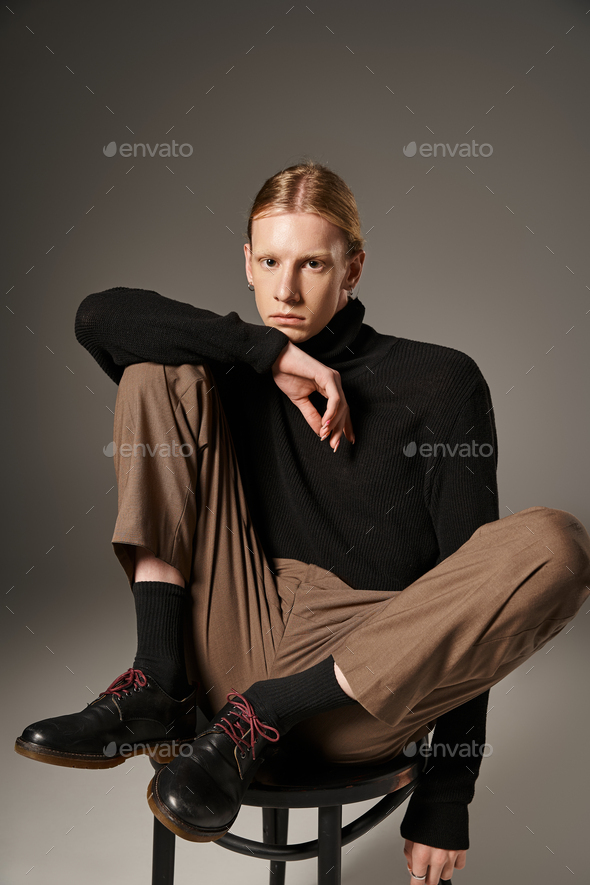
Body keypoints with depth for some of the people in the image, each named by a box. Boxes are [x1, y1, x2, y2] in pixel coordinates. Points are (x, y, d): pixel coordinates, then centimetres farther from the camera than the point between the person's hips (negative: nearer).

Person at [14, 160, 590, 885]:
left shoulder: (439, 382, -1)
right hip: (242, 644, 3)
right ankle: (159, 693, -12)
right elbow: (97, 316, -4)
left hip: (370, 685, -2)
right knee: (161, 373, -2)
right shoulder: (237, 372, 11)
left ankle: (258, 718, -20)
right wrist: (269, 351, -11)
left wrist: (446, 798, -11)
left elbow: (473, 584, -6)